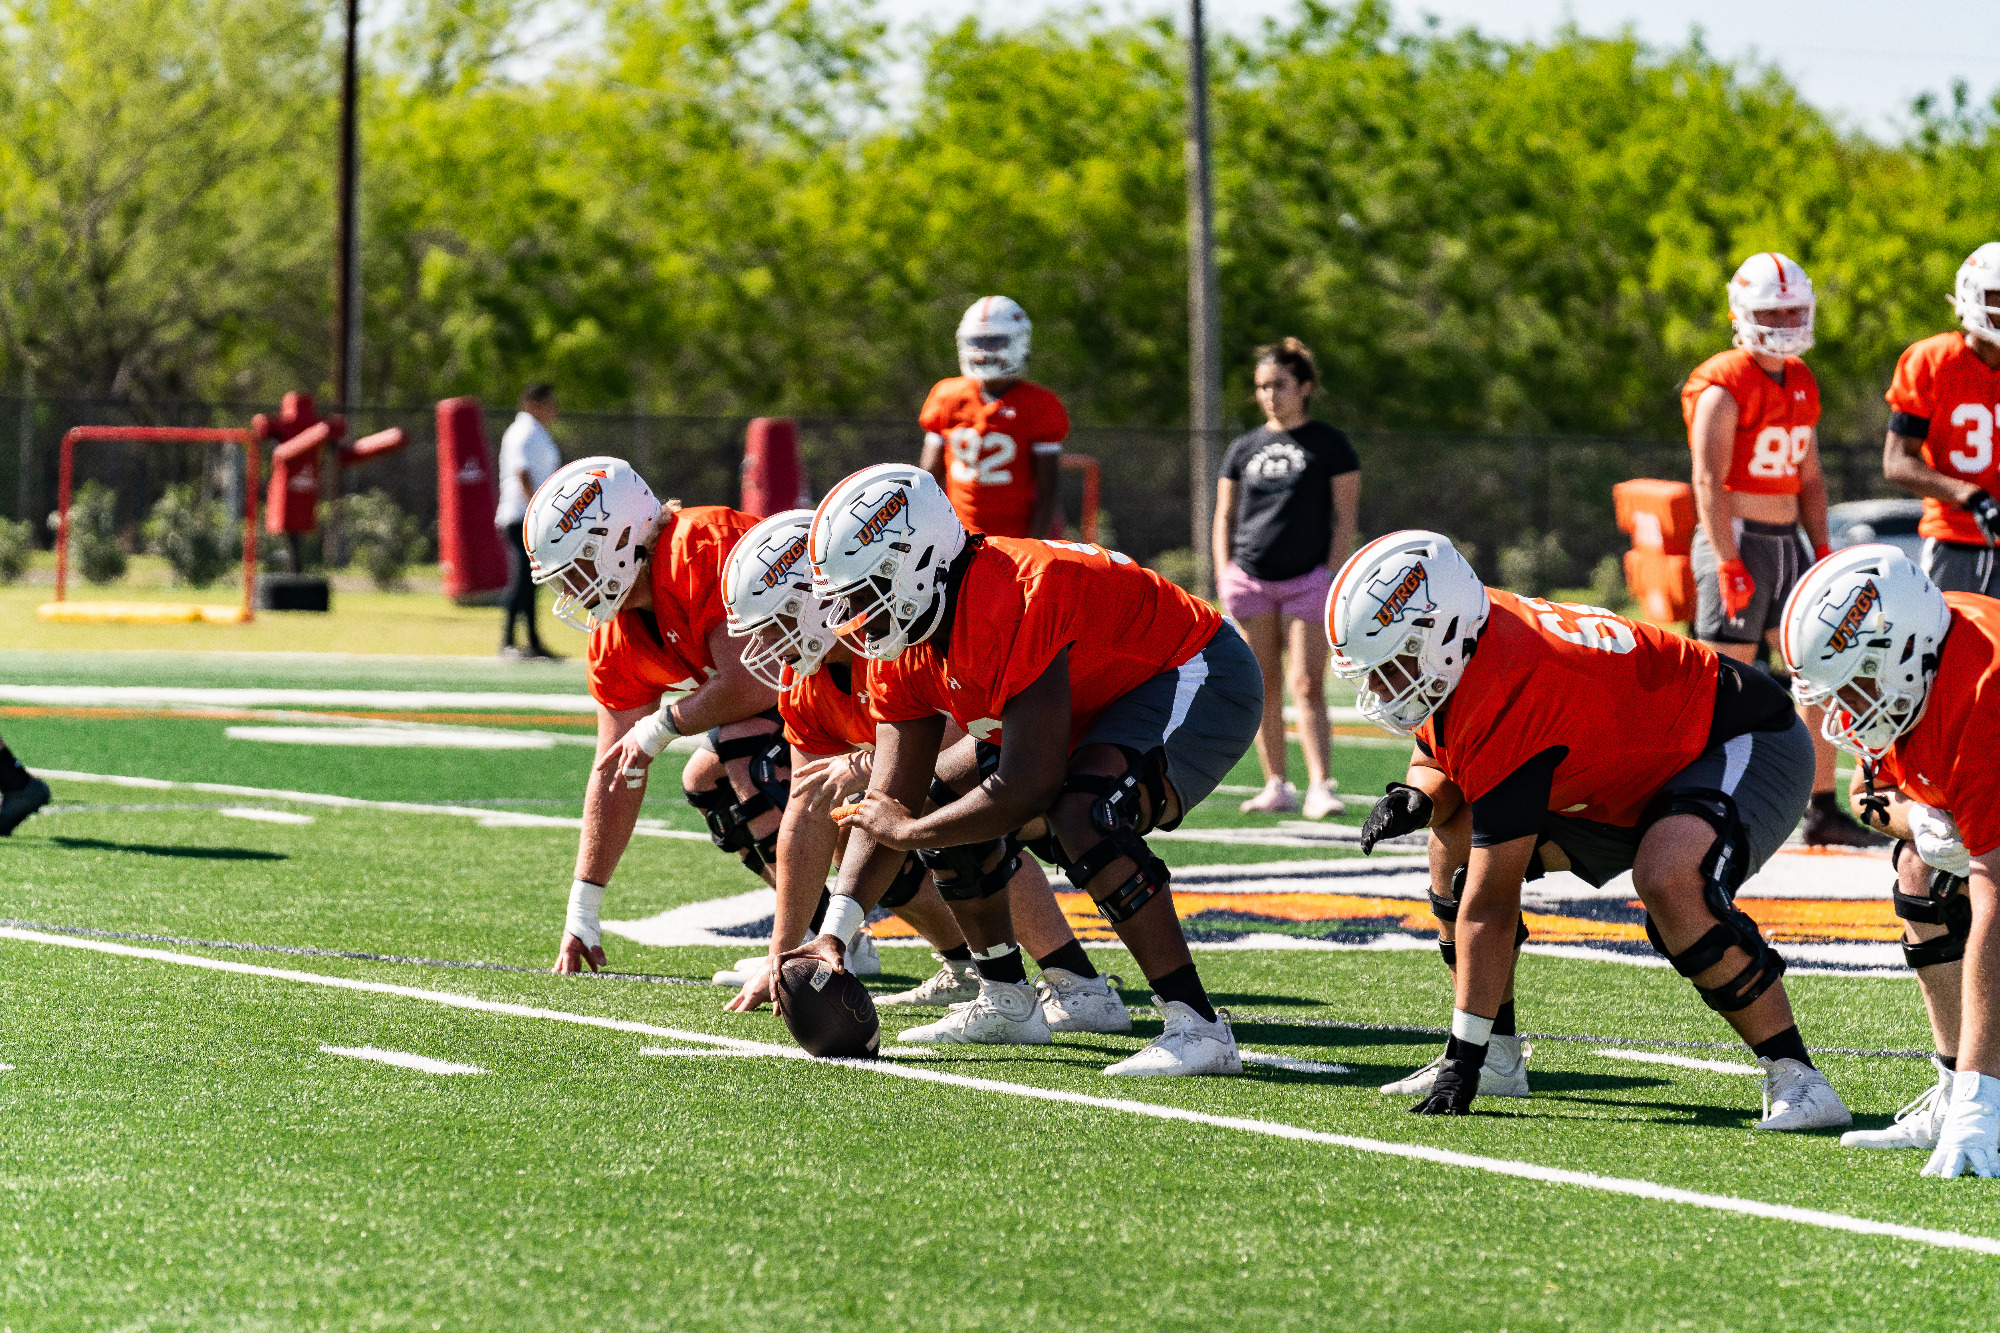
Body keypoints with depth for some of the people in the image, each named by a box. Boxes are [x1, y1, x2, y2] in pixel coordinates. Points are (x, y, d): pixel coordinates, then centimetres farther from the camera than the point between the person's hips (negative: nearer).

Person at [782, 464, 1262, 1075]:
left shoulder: (1014, 605, -34)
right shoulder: (904, 649, -5)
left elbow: (1027, 789, -34)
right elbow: (888, 806, -3)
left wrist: (907, 831, -20)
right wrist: (834, 935, -14)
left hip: (1199, 679, -10)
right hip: (1104, 699, 10)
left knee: (1080, 816, -32)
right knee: (952, 808, 8)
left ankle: (1198, 1029, -30)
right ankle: (1004, 1001, 23)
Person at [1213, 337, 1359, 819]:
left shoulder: (1329, 445, 3)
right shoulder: (1244, 449, 13)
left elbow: (1345, 517, 0)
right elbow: (1224, 517, 16)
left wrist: (1332, 575, -10)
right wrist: (1224, 576, 4)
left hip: (1307, 579, -4)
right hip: (1251, 577, 4)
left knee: (1306, 685, -12)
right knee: (1264, 687, 5)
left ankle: (1319, 787, -15)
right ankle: (1276, 785, 11)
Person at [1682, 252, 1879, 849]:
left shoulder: (1801, 385, 14)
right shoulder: (1724, 388, -12)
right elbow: (1709, 483, -16)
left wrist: (1822, 548, 12)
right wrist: (1729, 565, -21)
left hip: (1786, 542, 8)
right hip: (1736, 540, -8)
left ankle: (1823, 811, 11)